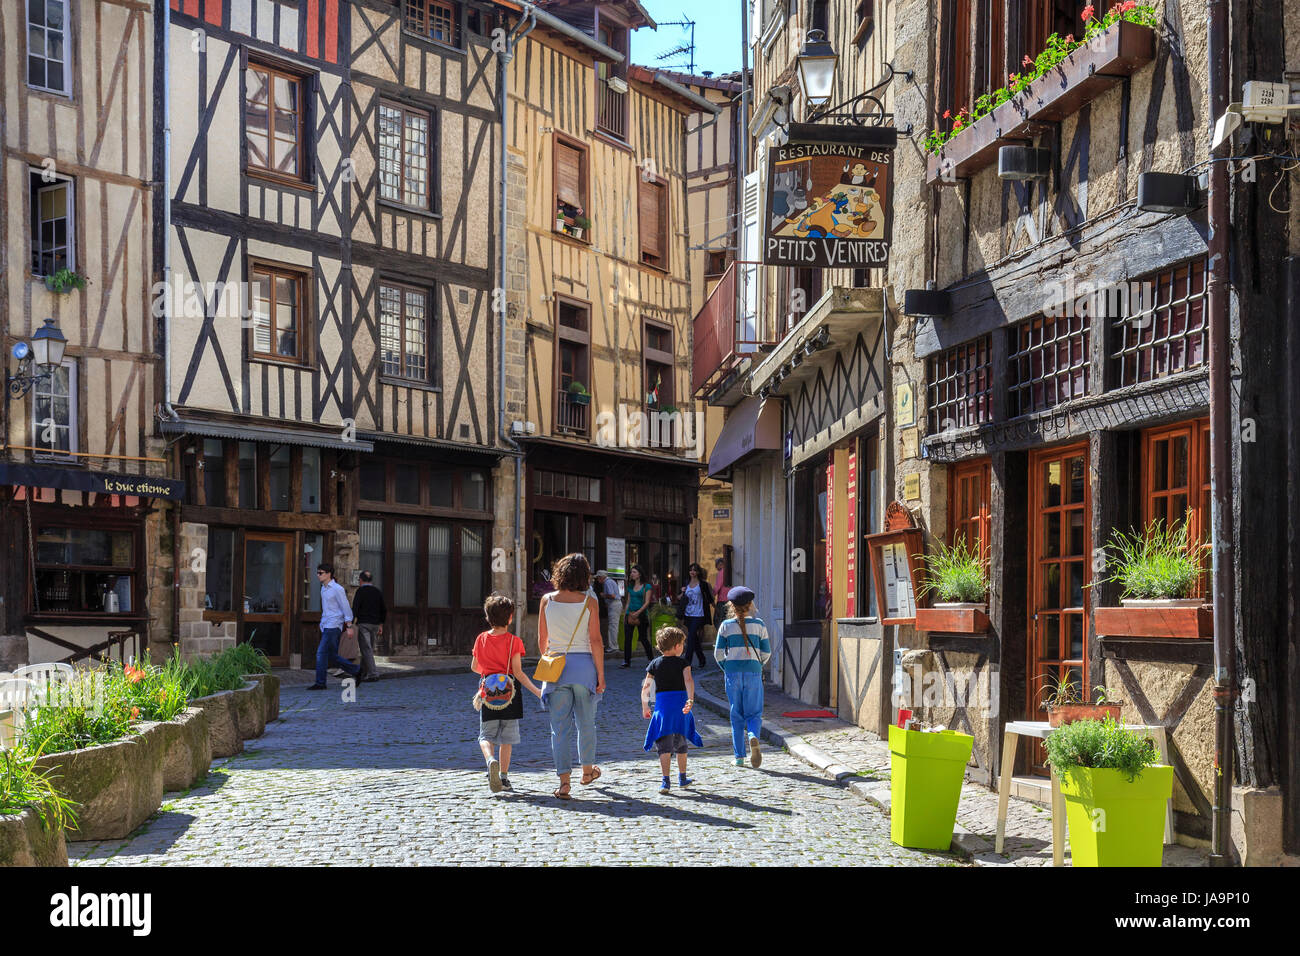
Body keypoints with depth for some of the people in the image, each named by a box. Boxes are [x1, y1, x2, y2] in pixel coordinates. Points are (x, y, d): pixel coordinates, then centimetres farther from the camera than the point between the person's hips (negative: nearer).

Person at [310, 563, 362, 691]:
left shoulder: (337, 589, -11)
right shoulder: (324, 589, 15)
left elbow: (346, 607, -11)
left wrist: (349, 626, -14)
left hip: (333, 626, -9)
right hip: (325, 626, 9)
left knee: (322, 653, -12)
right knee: (332, 656, 9)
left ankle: (320, 683, -8)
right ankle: (356, 671, 20)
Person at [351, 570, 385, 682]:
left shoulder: (360, 591, -7)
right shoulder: (378, 592, 11)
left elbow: (355, 609, -13)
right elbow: (383, 611, 13)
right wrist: (380, 626, 19)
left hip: (363, 623, -6)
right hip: (375, 624, 6)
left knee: (366, 649, -7)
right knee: (369, 649, 13)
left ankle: (373, 673, -17)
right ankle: (363, 674, 18)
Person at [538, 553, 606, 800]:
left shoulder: (547, 601, 0)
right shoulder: (589, 602, -6)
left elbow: (542, 641, 6)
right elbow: (595, 641, -7)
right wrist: (600, 674, -1)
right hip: (584, 664, -1)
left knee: (560, 727, 3)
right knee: (586, 722, 18)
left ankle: (564, 781, -4)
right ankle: (587, 770, 34)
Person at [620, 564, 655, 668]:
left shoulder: (646, 587, -2)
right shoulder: (630, 587, 13)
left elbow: (647, 602, -9)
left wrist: (638, 612, -19)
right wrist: (626, 613, 7)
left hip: (641, 615, -5)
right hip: (630, 615, 5)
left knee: (643, 638, 0)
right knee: (627, 638, -2)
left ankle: (651, 659, 14)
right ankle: (626, 661, 1)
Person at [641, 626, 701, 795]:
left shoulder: (654, 664, 6)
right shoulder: (682, 662, 3)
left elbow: (645, 687, 3)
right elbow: (688, 680, -14)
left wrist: (645, 707, 14)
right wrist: (691, 700, -23)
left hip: (662, 705, 0)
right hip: (681, 705, 1)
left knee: (664, 746, -5)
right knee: (681, 743, 19)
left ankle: (665, 781, -20)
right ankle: (682, 778, 30)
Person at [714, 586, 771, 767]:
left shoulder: (726, 626, 3)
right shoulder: (759, 624, 4)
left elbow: (719, 653, 2)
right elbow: (766, 652, 5)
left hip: (732, 673, 0)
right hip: (753, 672, 0)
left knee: (736, 715, 8)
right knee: (754, 713, 5)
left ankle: (739, 756, 6)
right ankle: (753, 737, -28)